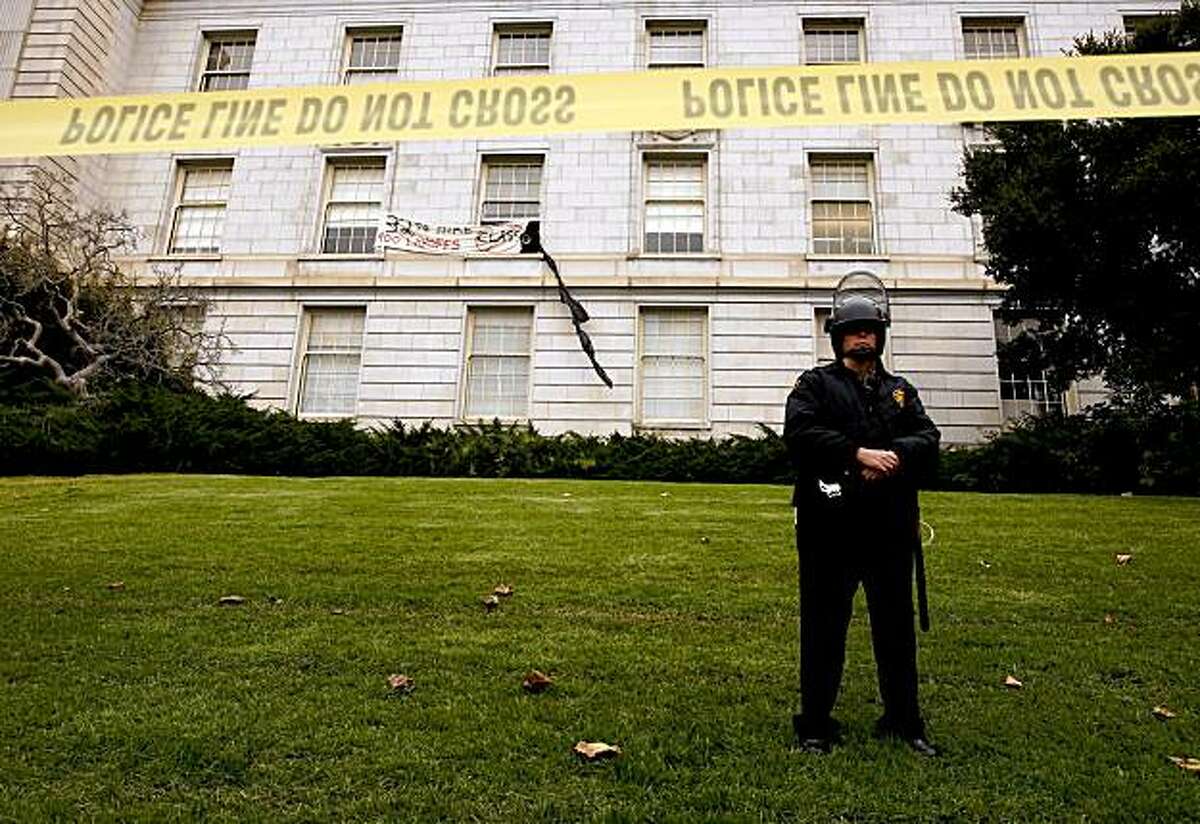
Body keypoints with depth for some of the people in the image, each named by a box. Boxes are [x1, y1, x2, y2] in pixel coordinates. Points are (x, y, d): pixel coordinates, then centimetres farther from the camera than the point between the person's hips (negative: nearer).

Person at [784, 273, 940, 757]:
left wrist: (894, 454, -17)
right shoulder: (815, 384, 3)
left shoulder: (900, 390, 17)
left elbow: (928, 439, 3)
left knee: (897, 628, 14)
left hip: (891, 528, 4)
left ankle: (905, 723, 31)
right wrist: (859, 453, -20)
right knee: (823, 629, 6)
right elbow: (799, 434, -13)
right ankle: (815, 726, 19)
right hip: (830, 527, -4)